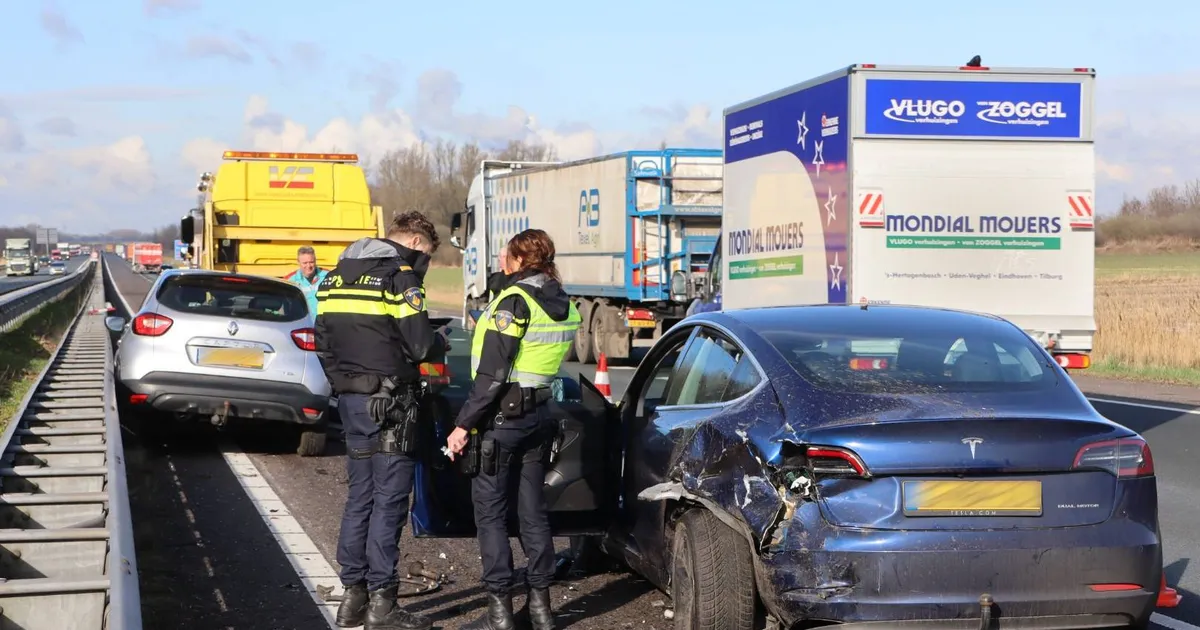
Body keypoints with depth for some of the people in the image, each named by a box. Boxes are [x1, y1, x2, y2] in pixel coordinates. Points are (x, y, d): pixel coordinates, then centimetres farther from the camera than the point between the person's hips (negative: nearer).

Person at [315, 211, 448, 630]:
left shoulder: (337, 274, 14)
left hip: (350, 397, 8)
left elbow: (323, 341, 16)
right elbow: (419, 346, -15)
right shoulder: (400, 276, -11)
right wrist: (440, 340, 5)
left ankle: (352, 595, 17)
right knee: (389, 499, -3)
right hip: (388, 403, -8)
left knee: (360, 495, 14)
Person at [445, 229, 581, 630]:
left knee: (490, 511, 0)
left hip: (502, 416, -7)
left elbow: (492, 375, -19)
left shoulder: (515, 300, -15)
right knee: (533, 510, 13)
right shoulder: (565, 307, 8)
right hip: (539, 415, 8)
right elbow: (545, 360, 12)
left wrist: (464, 424, -15)